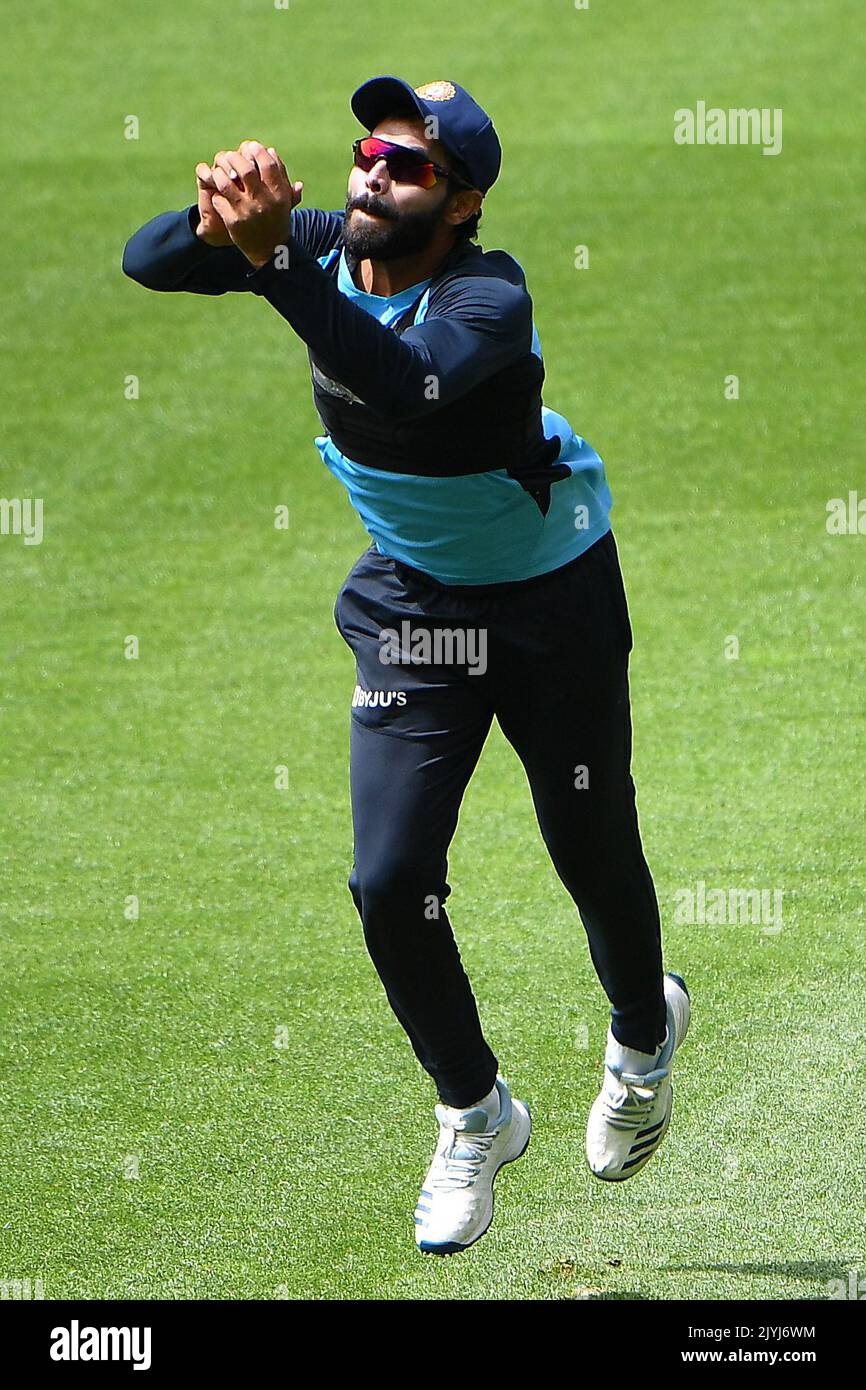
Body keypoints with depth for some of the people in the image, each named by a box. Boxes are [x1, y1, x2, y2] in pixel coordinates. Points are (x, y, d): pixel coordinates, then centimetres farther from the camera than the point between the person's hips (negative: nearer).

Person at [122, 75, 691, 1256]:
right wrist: (219, 223, -44)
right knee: (391, 884, -4)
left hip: (554, 597, -4)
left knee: (593, 855, 11)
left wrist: (272, 258, -60)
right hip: (411, 604, 4)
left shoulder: (489, 299, -32)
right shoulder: (324, 247, -14)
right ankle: (476, 1116, 20)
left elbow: (404, 382, -53)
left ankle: (644, 1032, 46)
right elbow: (146, 261, -22)